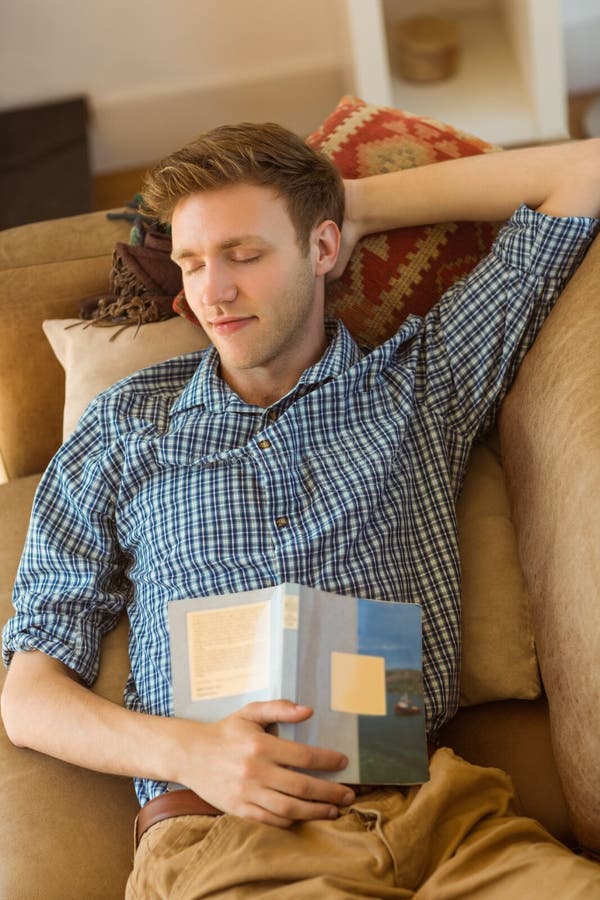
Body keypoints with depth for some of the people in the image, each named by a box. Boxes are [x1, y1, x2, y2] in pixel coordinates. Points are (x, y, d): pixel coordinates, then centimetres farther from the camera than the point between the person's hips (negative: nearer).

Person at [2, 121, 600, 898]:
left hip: (435, 808, 1)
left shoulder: (420, 382, 14)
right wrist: (187, 752, -10)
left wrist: (361, 202, 16)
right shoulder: (125, 428, 14)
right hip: (219, 830, 0)